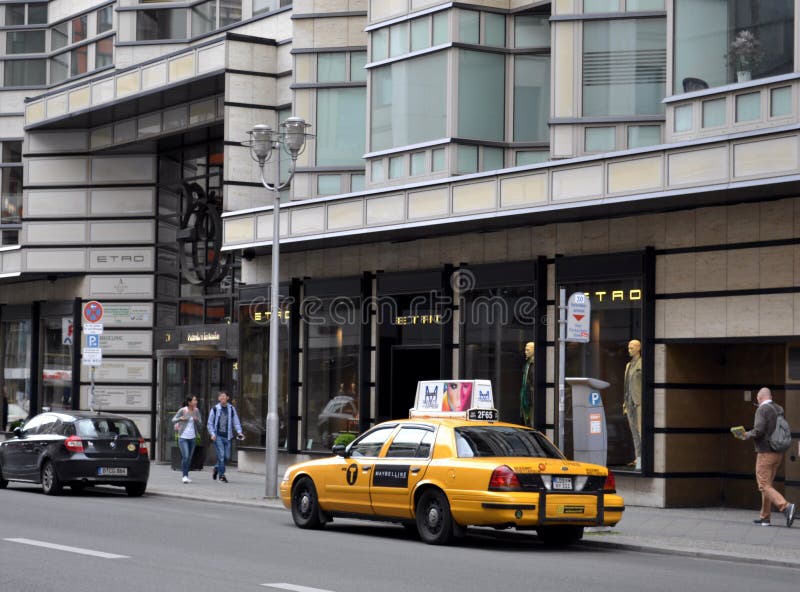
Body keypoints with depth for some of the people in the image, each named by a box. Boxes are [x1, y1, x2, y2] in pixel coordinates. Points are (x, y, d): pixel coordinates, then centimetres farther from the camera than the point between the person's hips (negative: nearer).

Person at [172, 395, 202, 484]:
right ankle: (185, 476, -9)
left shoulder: (196, 411, 2)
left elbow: (200, 423, 7)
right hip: (183, 437, -5)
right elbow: (173, 420, -2)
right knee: (185, 456, -16)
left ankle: (186, 474, 26)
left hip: (192, 437, 5)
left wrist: (197, 419, -15)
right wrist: (180, 419, -22)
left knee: (189, 457, 12)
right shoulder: (182, 410, -10)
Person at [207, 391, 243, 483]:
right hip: (217, 436, -3)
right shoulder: (215, 409, 1)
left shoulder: (231, 409, 7)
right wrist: (212, 434, -8)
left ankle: (216, 468, 31)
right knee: (221, 455, -11)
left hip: (227, 436, 3)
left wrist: (239, 432, -7)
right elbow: (210, 423, 5)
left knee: (227, 456, 5)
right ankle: (221, 475, -2)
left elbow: (236, 421, 8)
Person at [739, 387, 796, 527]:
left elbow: (758, 430, -24)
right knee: (767, 484, 15)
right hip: (778, 453, 8)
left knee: (764, 486, -7)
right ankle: (765, 517, 16)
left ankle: (786, 507, -24)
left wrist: (747, 435, -2)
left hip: (766, 453, -8)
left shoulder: (762, 410, -13)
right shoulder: (779, 409, 10)